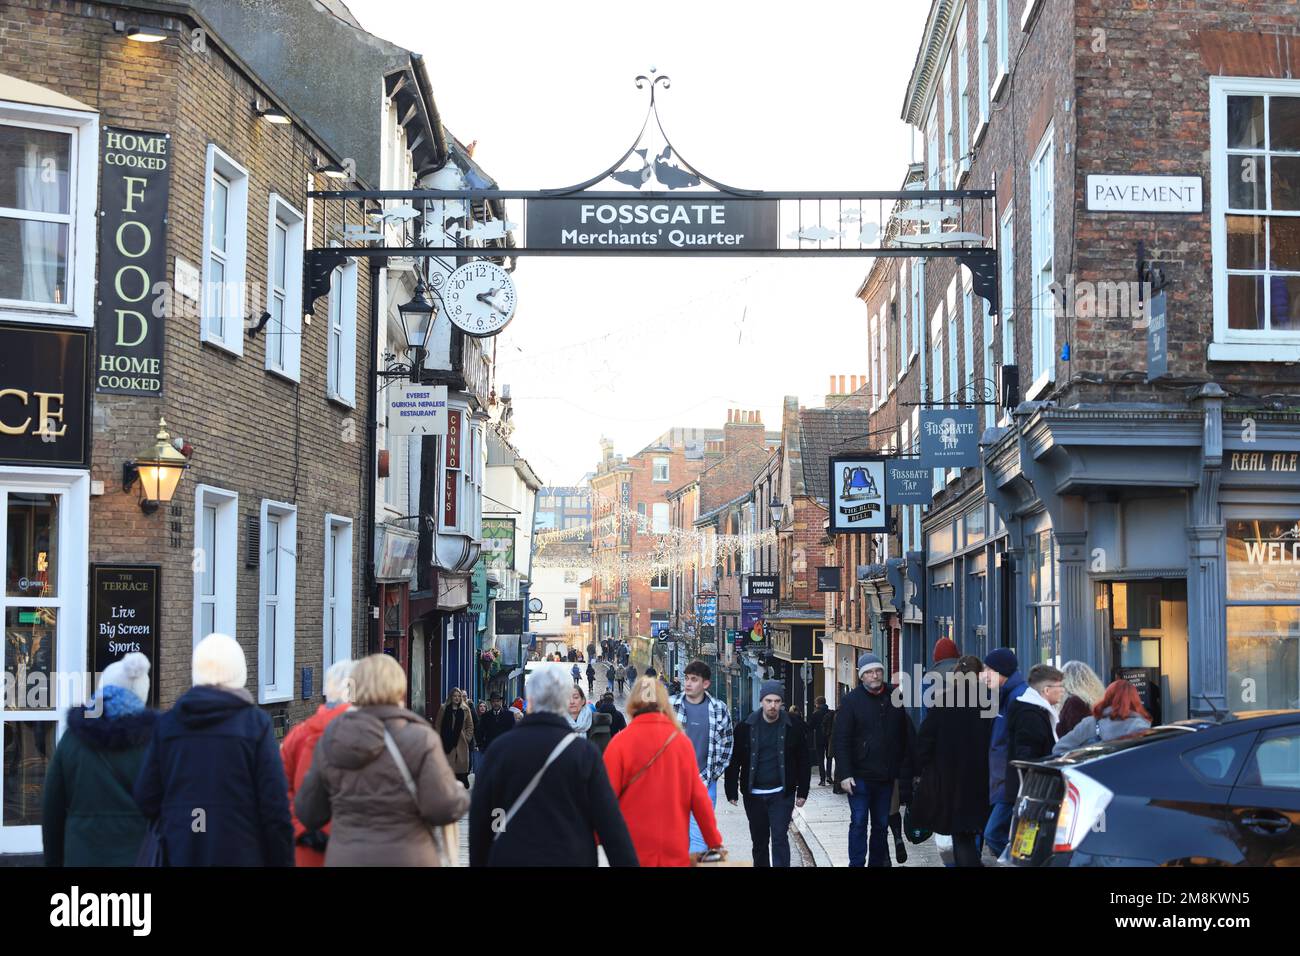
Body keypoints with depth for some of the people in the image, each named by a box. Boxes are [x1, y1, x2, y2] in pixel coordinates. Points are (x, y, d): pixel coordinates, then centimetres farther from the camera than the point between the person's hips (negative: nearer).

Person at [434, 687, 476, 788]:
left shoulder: (466, 710, 8)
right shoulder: (443, 709, 4)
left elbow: (470, 726, 12)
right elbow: (437, 725, 6)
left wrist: (467, 738, 2)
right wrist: (440, 738, 0)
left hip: (461, 743, 1)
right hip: (447, 743, -1)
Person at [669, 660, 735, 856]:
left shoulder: (719, 709, 1)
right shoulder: (671, 705, 0)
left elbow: (726, 746, 7)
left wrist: (707, 777, 1)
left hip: (705, 783, 0)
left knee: (700, 836, -3)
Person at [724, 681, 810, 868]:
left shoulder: (792, 728, -2)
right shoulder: (745, 727, -1)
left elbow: (804, 761, 5)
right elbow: (734, 761, 2)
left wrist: (802, 792, 2)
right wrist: (732, 792, -1)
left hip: (781, 794, -2)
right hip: (754, 794, 2)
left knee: (780, 838, -8)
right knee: (759, 841, 12)